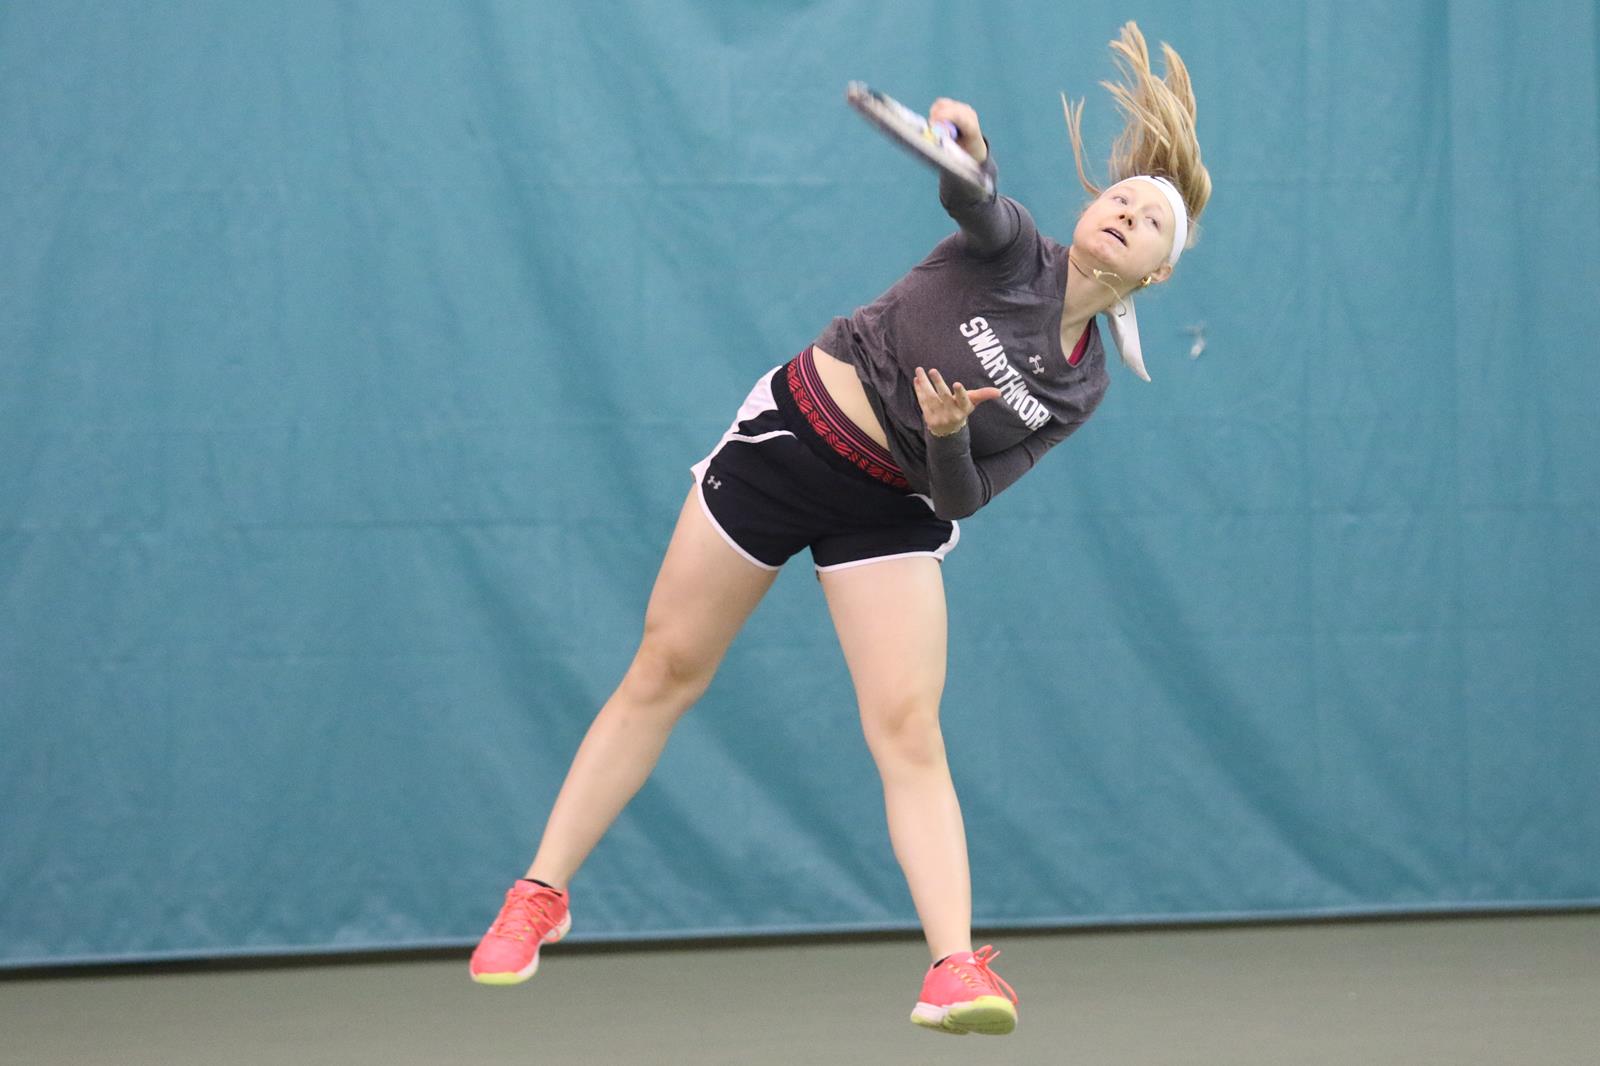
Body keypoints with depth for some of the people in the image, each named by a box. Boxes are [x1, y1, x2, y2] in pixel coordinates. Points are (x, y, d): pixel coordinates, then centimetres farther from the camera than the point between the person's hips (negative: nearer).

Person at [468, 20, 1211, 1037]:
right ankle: (541, 895, 14)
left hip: (894, 511, 2)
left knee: (909, 727, -15)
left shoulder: (1082, 384, 0)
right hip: (788, 438, -2)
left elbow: (963, 498, -2)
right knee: (666, 672, 4)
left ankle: (957, 970, -20)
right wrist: (964, 146, -55)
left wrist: (950, 436, -23)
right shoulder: (1013, 253, -8)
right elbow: (976, 203, -33)